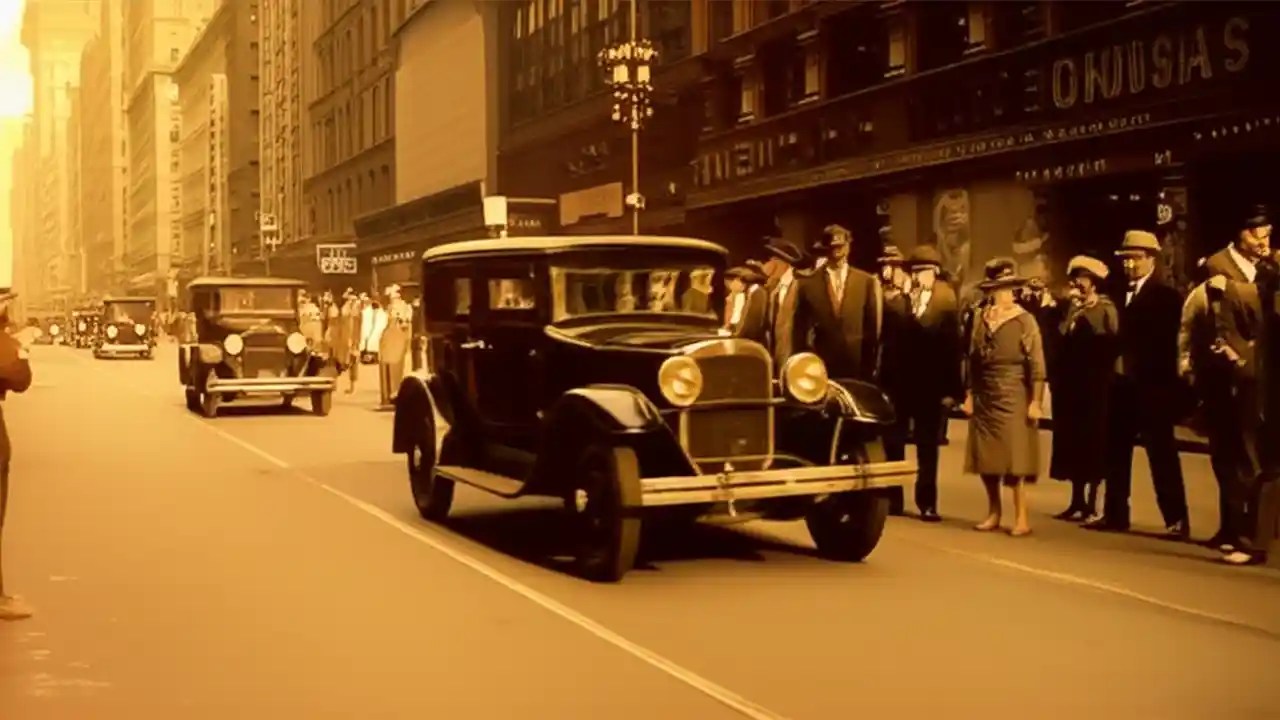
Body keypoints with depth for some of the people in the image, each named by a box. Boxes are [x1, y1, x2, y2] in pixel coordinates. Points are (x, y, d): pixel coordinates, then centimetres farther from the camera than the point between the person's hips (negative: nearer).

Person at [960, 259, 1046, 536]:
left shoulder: (1025, 320, -6)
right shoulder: (982, 319, 8)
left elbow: (1036, 363, -9)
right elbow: (973, 360, 11)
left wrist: (1036, 401, -13)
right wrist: (969, 395, 7)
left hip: (1013, 398, -5)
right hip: (984, 398, 5)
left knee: (1014, 458, -5)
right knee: (986, 457, 6)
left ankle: (1021, 518, 1)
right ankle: (993, 513, 18)